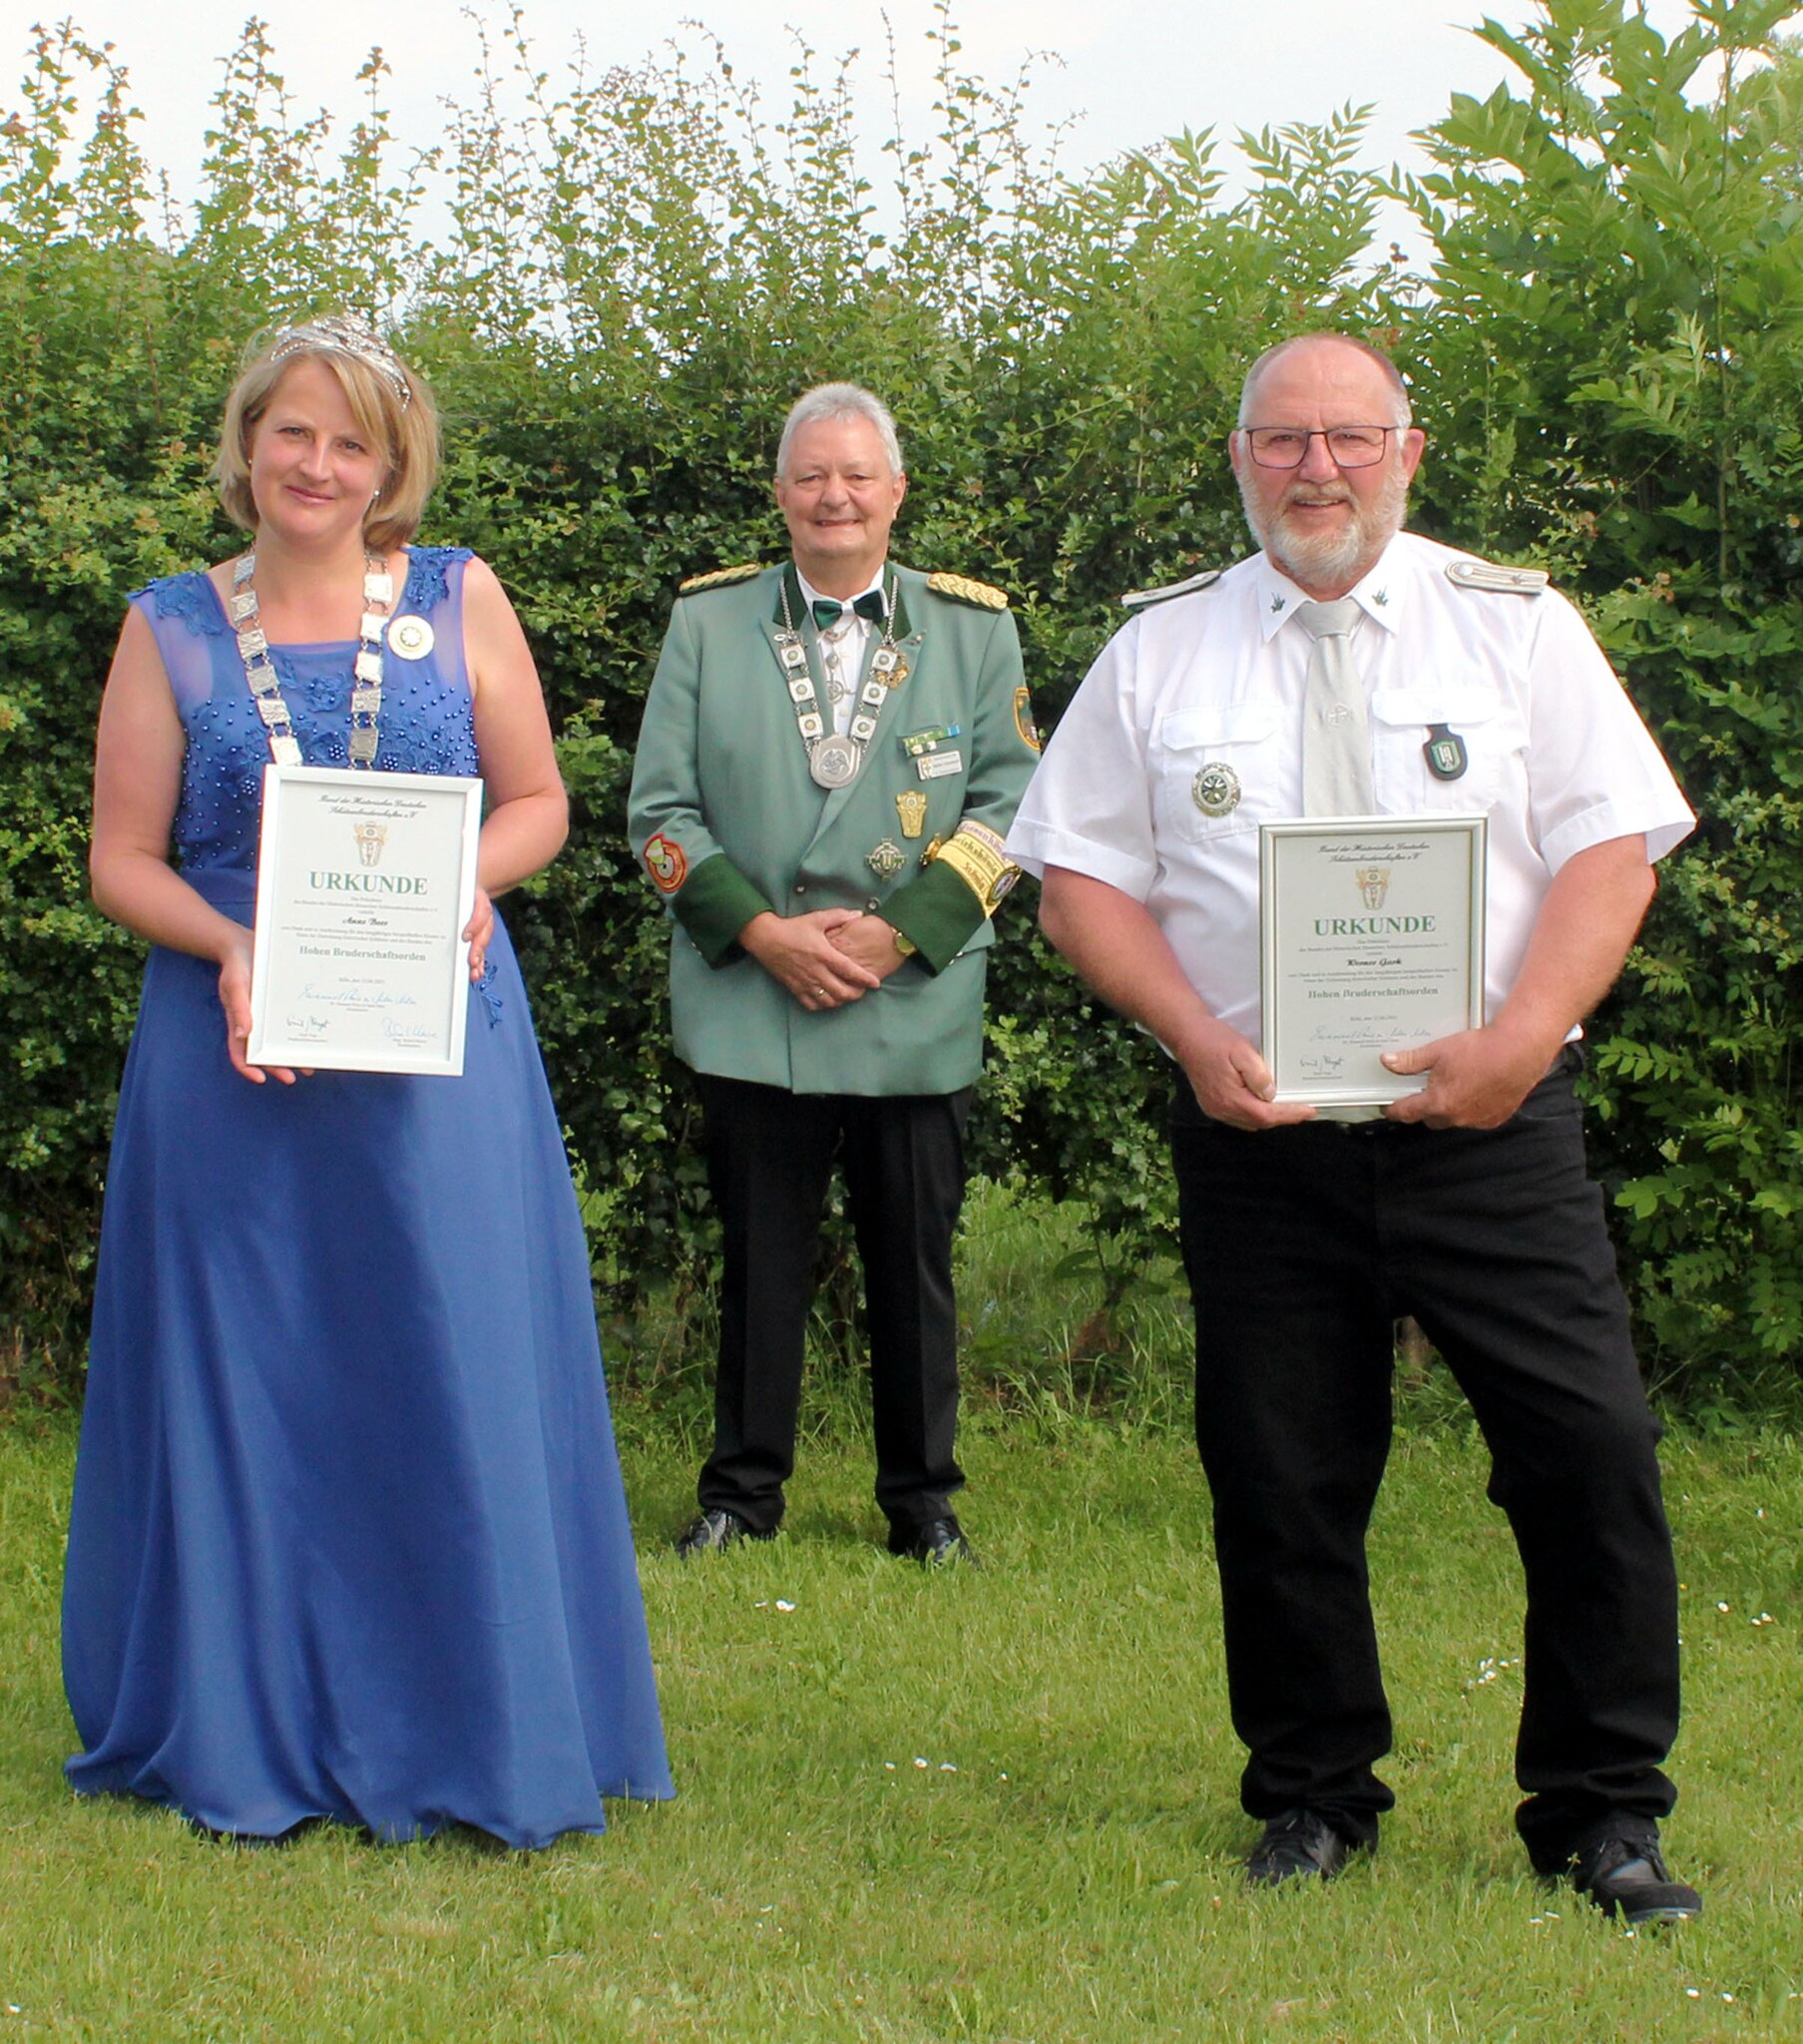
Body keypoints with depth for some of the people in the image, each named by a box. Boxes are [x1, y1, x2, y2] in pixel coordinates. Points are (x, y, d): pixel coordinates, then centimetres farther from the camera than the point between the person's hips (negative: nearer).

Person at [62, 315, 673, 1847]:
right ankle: (251, 1741, 16)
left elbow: (537, 802, 8)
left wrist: (469, 878, -13)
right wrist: (231, 947, -15)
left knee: (454, 1375, 1)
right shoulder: (173, 629, 4)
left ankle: (461, 1736, 12)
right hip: (237, 1053, 0)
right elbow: (122, 859, 3)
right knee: (245, 1389, 4)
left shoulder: (459, 601, 5)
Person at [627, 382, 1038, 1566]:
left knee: (915, 1268, 6)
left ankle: (924, 1502, 17)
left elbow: (1009, 803, 2)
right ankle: (742, 1493, 16)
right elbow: (663, 809, 4)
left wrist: (898, 932, -10)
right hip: (749, 1008, 0)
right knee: (761, 1261, 5)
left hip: (918, 1011, 0)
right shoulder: (707, 622, 8)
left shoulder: (974, 627, 7)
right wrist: (762, 931, -9)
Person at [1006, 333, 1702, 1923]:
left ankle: (1603, 1815, 6)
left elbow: (1611, 853, 0)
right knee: (1281, 1477, 5)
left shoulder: (1515, 624, 6)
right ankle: (1312, 1797, 22)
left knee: (1590, 1448, -8)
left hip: (1486, 1121, -1)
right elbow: (1080, 877, 7)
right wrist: (1195, 1034, -9)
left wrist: (1521, 1034, -15)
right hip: (1258, 1132, 1)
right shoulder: (1162, 652, 9)